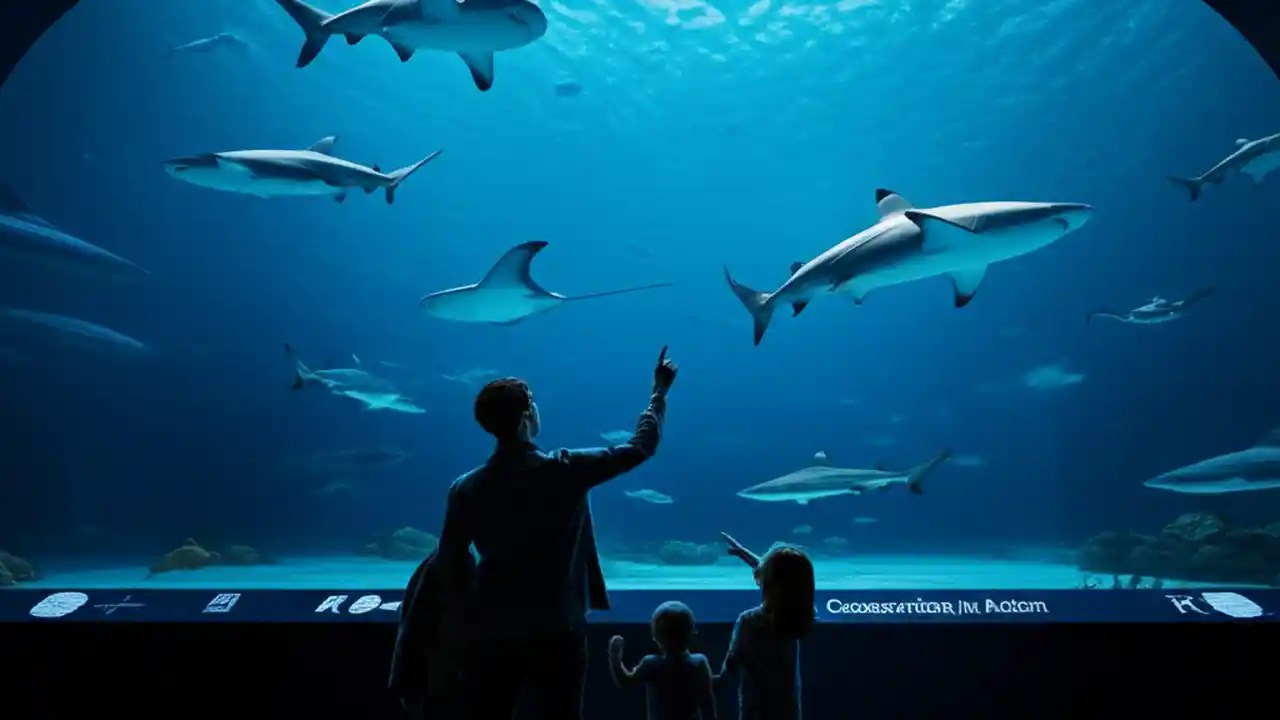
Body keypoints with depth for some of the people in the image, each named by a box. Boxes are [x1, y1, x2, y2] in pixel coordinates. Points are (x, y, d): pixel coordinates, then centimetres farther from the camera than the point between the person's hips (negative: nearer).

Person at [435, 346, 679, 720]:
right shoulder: (566, 471, -12)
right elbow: (641, 446, -2)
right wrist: (660, 389, 12)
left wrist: (458, 630, 11)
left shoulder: (466, 489, -5)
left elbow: (450, 565, -1)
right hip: (557, 631, -2)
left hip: (492, 632, 2)